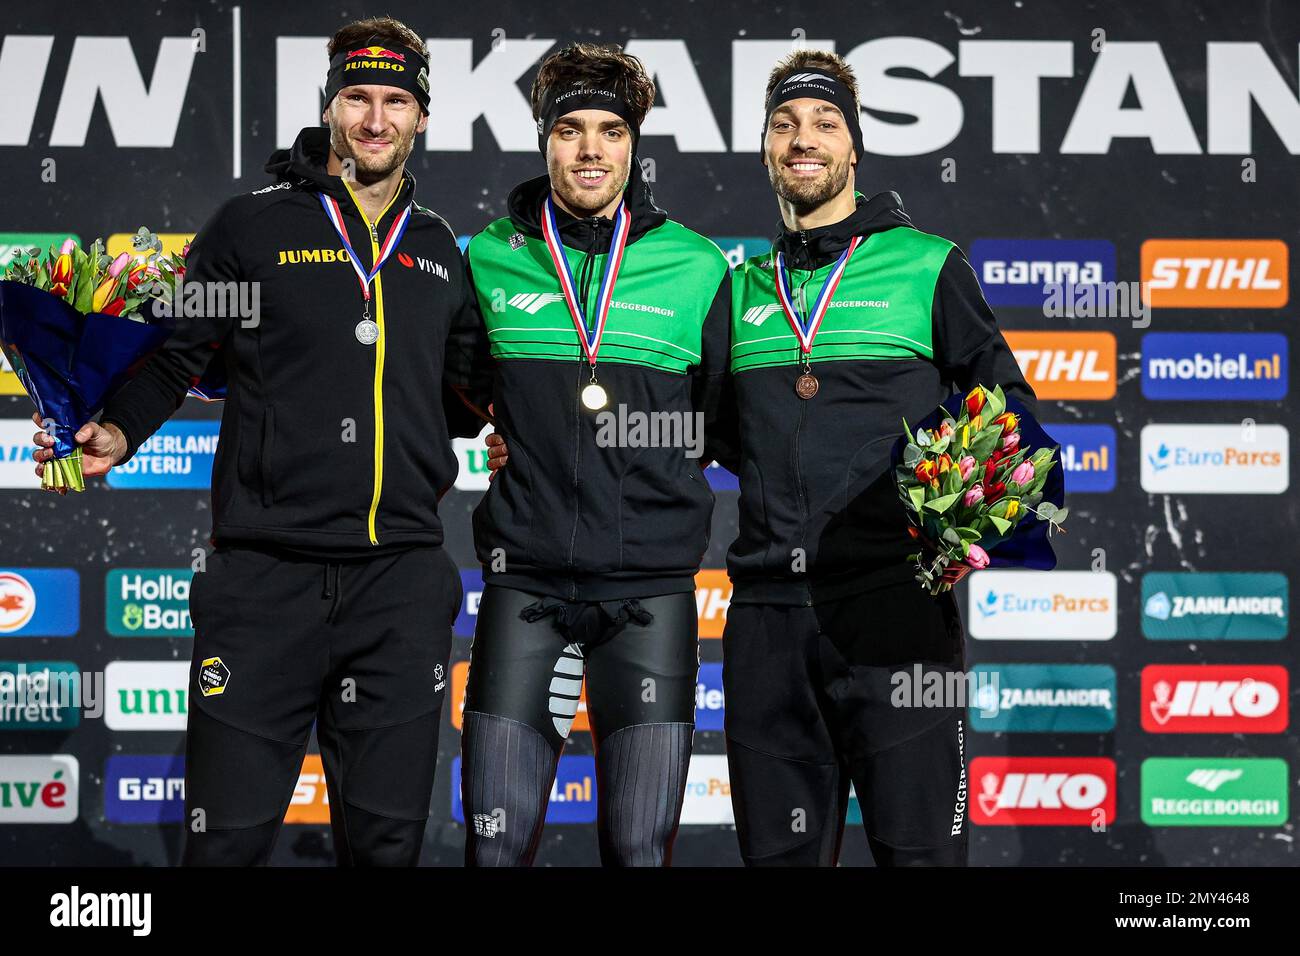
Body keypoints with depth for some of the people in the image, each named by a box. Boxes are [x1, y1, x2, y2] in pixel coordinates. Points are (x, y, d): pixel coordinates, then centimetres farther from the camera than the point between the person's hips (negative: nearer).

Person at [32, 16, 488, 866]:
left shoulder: (440, 251, 14)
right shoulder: (255, 227, 2)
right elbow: (175, 354, 3)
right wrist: (117, 432, -14)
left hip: (402, 580, 3)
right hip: (268, 576, -3)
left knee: (387, 838, 7)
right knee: (230, 834, -4)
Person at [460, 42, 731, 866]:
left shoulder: (695, 268, 4)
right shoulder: (490, 259, 5)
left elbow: (725, 418, 15)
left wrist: (656, 466, 5)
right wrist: (491, 442, 8)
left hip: (652, 585, 0)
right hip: (525, 579, 1)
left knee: (640, 847, 0)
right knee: (498, 842, -2)